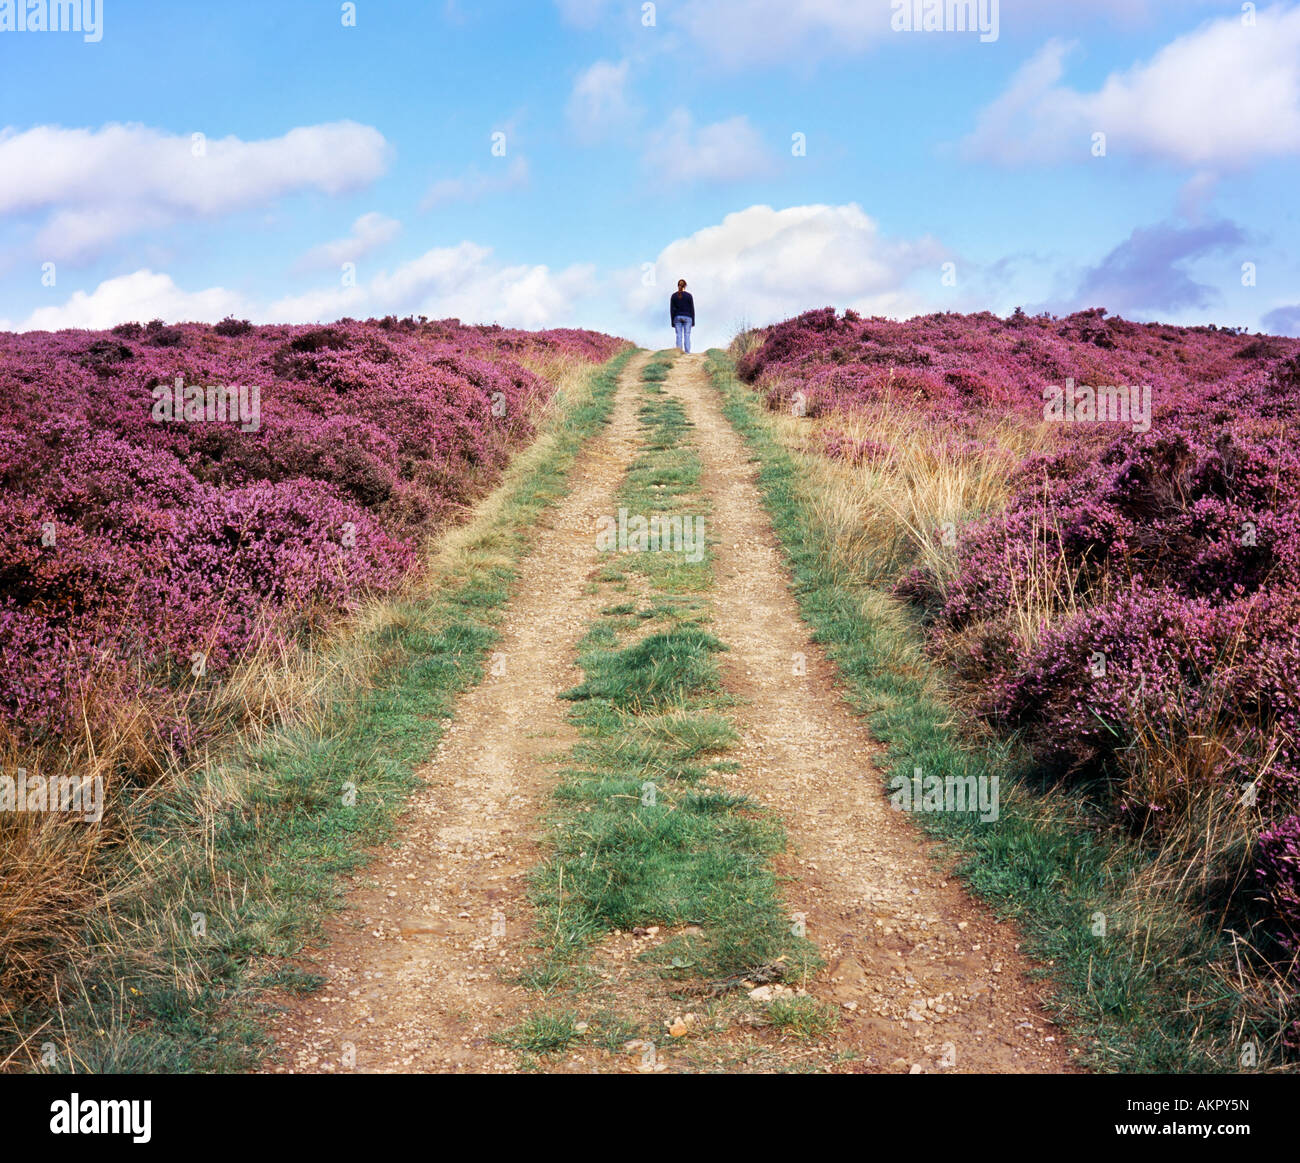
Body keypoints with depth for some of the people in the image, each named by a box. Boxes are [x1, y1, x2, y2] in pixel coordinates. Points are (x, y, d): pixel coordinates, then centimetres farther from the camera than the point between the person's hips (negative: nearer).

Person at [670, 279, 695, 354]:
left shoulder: (674, 296, 0)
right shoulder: (689, 295, -4)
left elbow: (672, 310, -1)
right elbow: (692, 309, -3)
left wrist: (672, 322, 5)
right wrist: (693, 321, 3)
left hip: (677, 317, 1)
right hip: (687, 317, -1)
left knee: (679, 336, 2)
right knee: (687, 336, -1)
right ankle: (687, 353, -5)